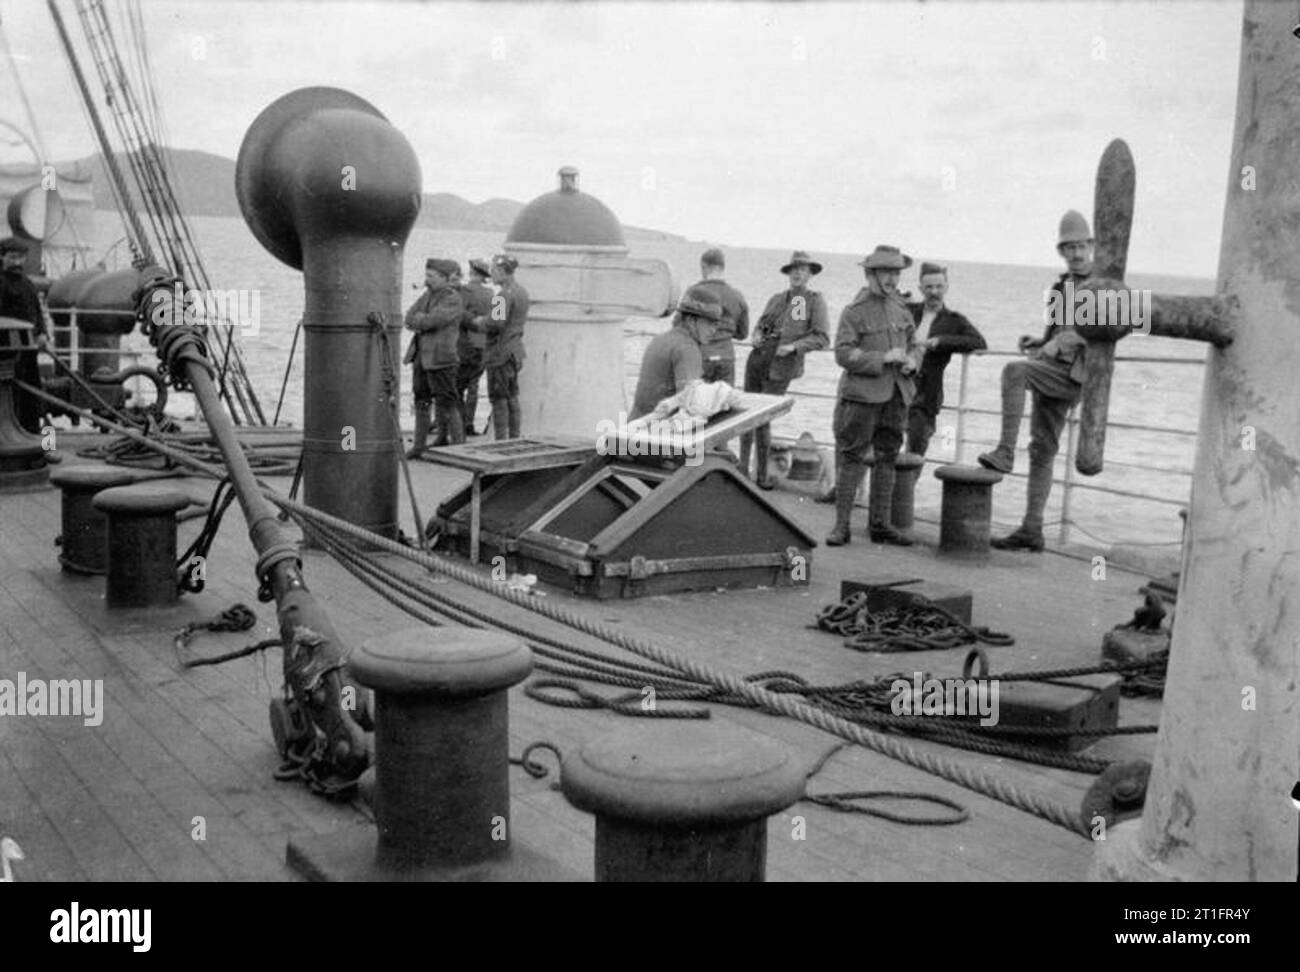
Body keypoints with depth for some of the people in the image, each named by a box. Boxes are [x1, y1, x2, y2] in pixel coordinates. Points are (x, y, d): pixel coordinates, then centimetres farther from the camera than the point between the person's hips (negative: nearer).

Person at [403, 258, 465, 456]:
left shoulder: (453, 300, -10)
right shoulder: (427, 295, 15)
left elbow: (431, 321, -20)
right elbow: (409, 318, 6)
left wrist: (417, 320, -3)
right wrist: (423, 321, -12)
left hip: (440, 358, -8)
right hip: (421, 356, 8)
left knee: (446, 404, -5)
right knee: (421, 401, 11)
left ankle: (458, 445, 2)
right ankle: (419, 445, 17)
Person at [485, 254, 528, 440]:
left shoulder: (505, 294, -17)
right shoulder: (522, 292, 12)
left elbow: (497, 323, -25)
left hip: (500, 351, -9)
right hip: (515, 348, 9)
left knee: (499, 398, -5)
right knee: (512, 397, 13)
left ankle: (501, 440, -4)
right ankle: (514, 437, 17)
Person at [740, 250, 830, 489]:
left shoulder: (815, 301, 0)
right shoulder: (777, 299, 15)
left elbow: (822, 338, -7)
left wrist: (793, 346, -17)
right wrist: (757, 336, -1)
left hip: (780, 367, -5)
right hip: (757, 359, 5)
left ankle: (761, 475, 10)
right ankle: (743, 468, 18)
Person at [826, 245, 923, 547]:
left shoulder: (901, 309, 12)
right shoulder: (854, 312, -6)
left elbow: (914, 344, 21)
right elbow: (843, 354, -14)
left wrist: (912, 361, -2)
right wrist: (882, 358, -21)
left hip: (896, 395, 6)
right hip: (862, 395, -6)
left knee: (887, 459, 10)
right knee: (851, 459, -3)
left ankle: (880, 524, 19)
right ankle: (841, 525, 3)